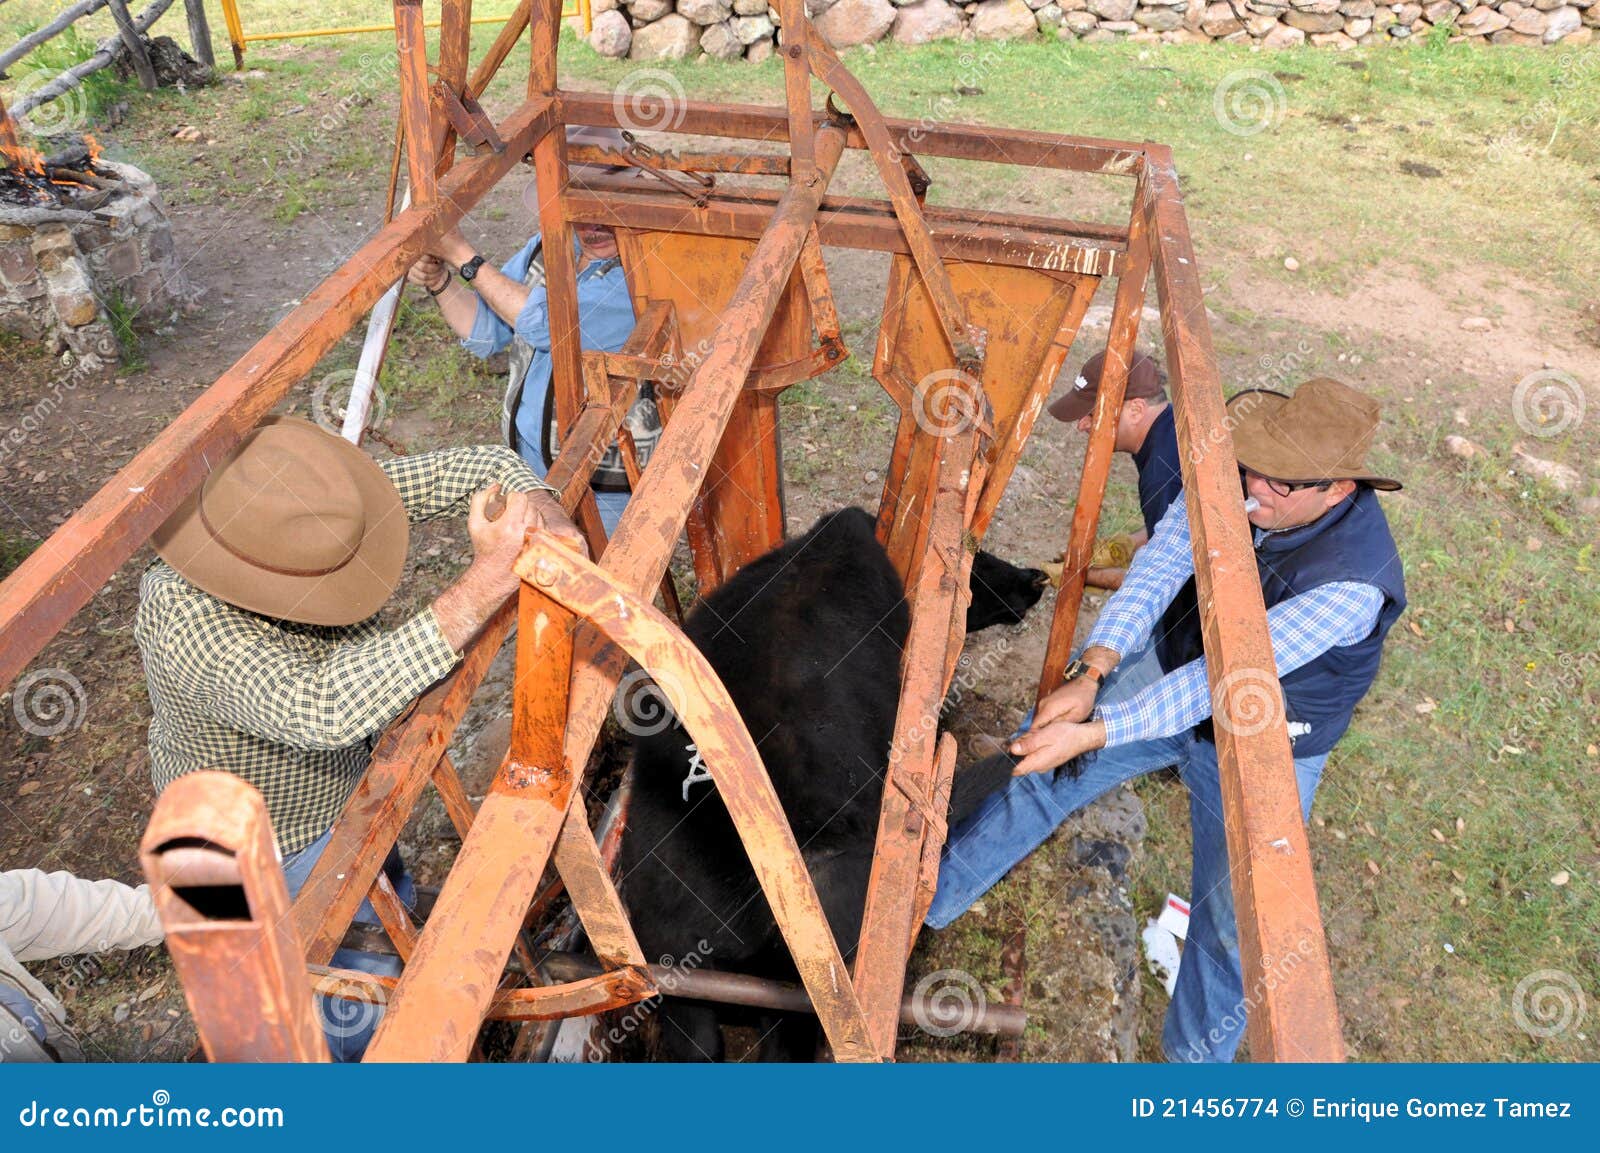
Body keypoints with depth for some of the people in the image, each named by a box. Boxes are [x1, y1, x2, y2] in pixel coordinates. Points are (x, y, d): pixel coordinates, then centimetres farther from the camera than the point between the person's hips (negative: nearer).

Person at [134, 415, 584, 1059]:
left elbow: (481, 468, -21)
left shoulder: (320, 512, -25)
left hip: (343, 777, 7)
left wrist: (545, 514, -44)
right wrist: (484, 583, -61)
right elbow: (324, 711, -59)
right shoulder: (191, 622, -43)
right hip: (276, 845, -7)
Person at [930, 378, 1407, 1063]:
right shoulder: (1232, 479, -20)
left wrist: (1095, 733, -40)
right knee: (1038, 771, 2)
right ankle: (920, 901, 19)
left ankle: (1195, 1055, 34)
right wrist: (1091, 672, -38)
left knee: (1232, 916, 6)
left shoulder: (1353, 580, -35)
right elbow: (1158, 568, -24)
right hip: (1183, 679, 5)